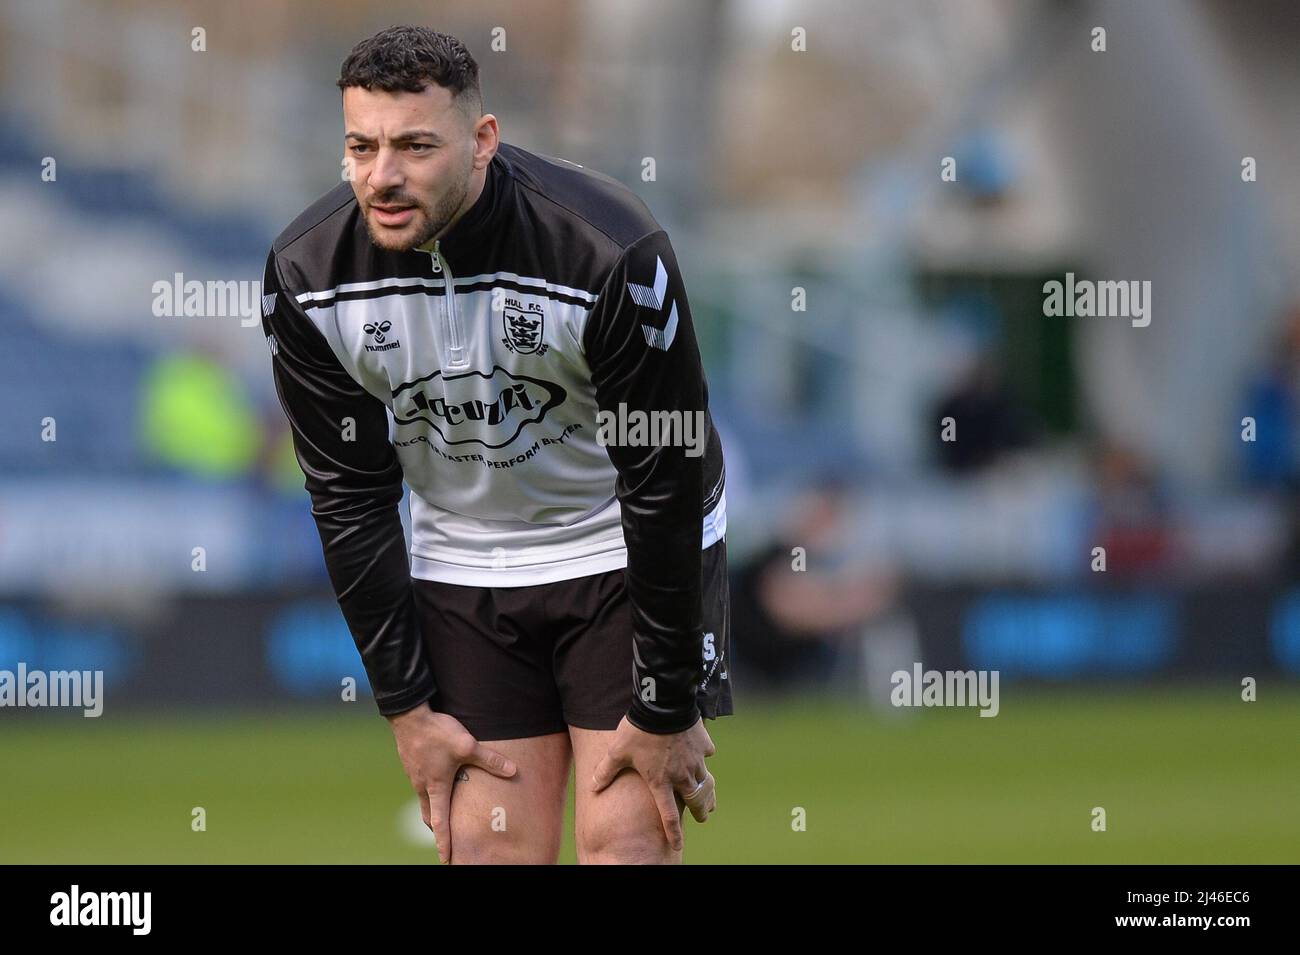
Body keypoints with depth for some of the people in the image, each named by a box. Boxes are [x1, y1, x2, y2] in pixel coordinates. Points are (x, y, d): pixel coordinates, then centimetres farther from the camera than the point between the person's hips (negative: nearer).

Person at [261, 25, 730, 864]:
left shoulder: (612, 253, -28)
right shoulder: (306, 276, -16)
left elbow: (667, 489, -20)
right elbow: (352, 501, -5)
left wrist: (666, 713, -16)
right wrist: (406, 706, -5)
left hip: (626, 554, -3)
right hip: (463, 567, 3)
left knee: (627, 846, -10)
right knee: (488, 852, -1)